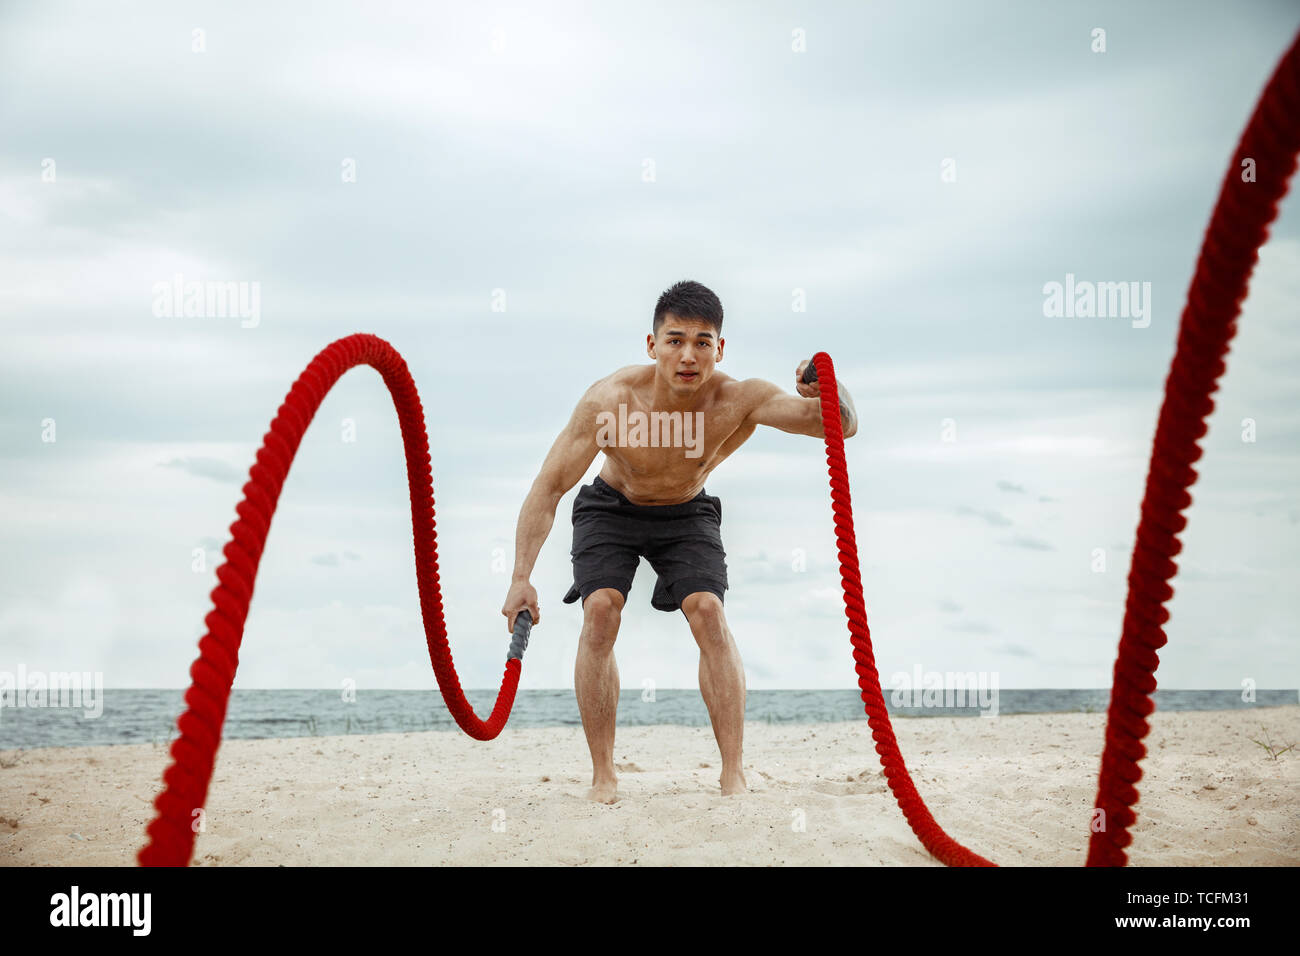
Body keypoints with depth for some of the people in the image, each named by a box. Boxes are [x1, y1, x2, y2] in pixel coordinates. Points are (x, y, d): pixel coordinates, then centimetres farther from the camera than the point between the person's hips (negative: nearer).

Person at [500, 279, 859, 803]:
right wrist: (521, 578, -32)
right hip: (611, 509, 0)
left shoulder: (739, 400, -32)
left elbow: (842, 425, -42)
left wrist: (829, 395, -66)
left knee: (708, 612, -20)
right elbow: (548, 488, -26)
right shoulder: (609, 399, -34)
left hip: (686, 514, 1)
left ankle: (733, 774, -15)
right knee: (600, 610, -21)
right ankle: (603, 774, -12)